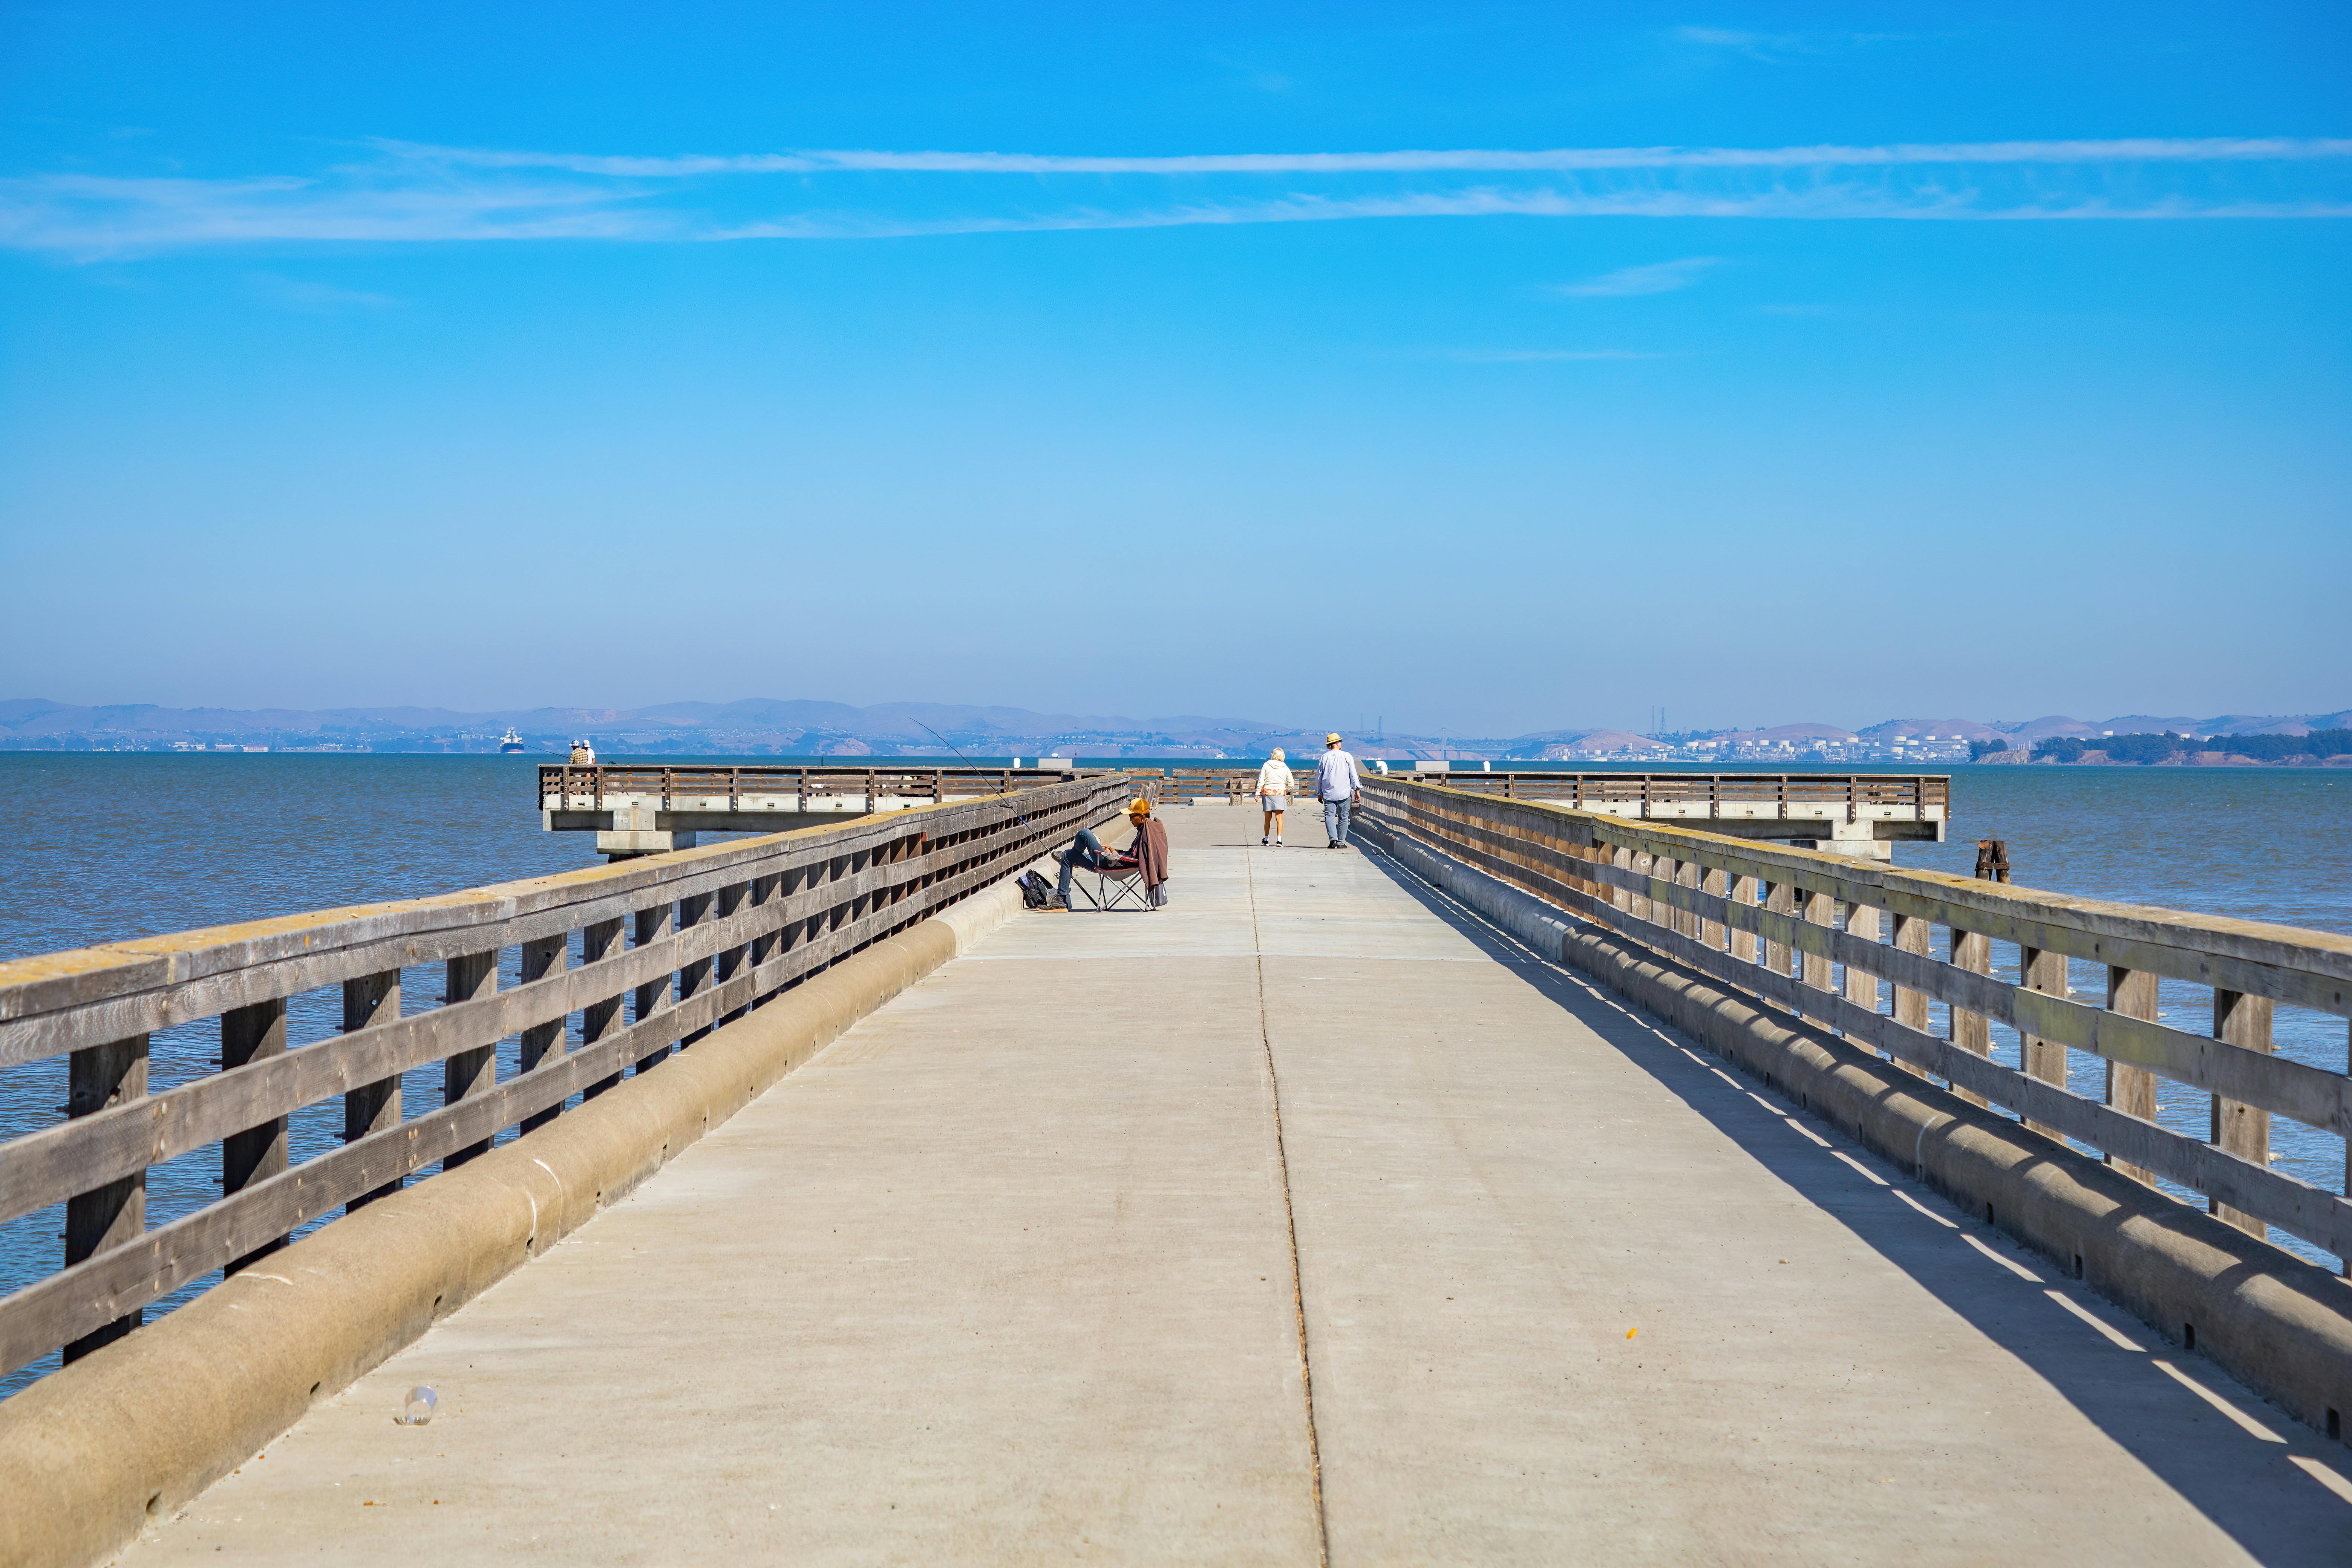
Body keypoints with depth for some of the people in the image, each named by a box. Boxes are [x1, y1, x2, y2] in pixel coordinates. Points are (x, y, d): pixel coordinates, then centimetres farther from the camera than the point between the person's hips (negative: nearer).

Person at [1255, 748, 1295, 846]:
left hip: (1267, 793, 0)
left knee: (1268, 818, 11)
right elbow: (1291, 784, 5)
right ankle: (1279, 839, -16)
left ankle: (1266, 839, 21)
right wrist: (1286, 791, 23)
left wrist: (1258, 794, 2)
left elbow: (1261, 782, -3)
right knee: (1279, 817, -2)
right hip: (1280, 793, 0)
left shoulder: (1266, 765, -1)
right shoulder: (1285, 768, 1)